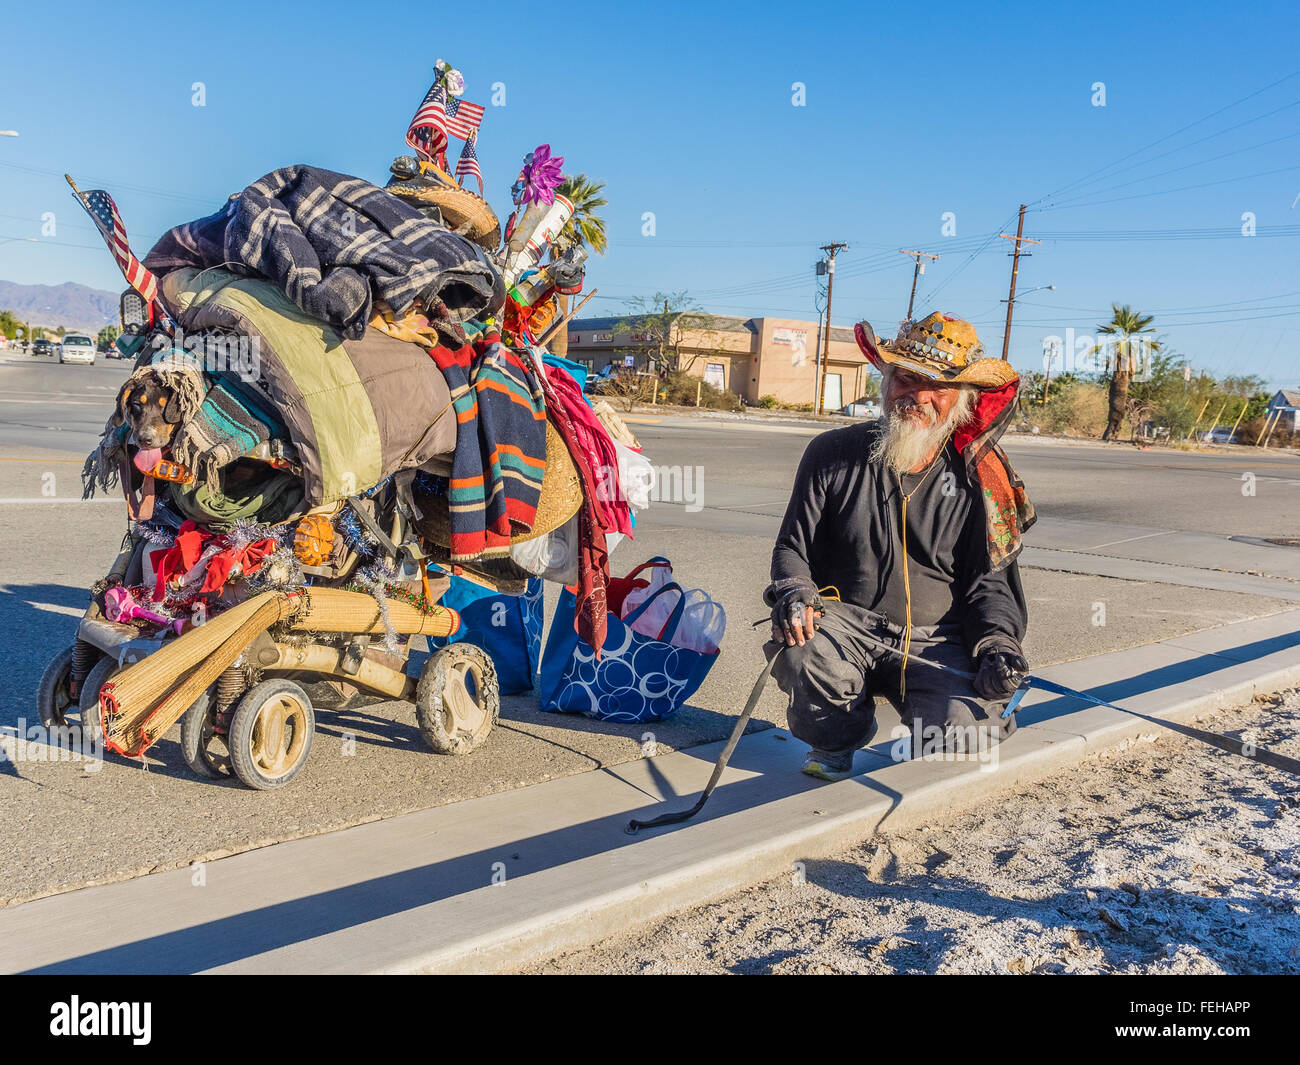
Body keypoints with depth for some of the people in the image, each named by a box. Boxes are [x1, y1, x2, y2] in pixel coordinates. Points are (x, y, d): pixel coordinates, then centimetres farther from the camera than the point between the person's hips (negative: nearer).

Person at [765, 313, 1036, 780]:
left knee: (963, 733, -27)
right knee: (802, 650, -33)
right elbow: (792, 546, 6)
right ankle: (834, 748, 2)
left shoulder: (978, 480, 1)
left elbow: (989, 582, 6)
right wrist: (794, 592, -16)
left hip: (937, 643, 0)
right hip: (846, 623, 1)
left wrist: (998, 643, -13)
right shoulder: (833, 453, 1)